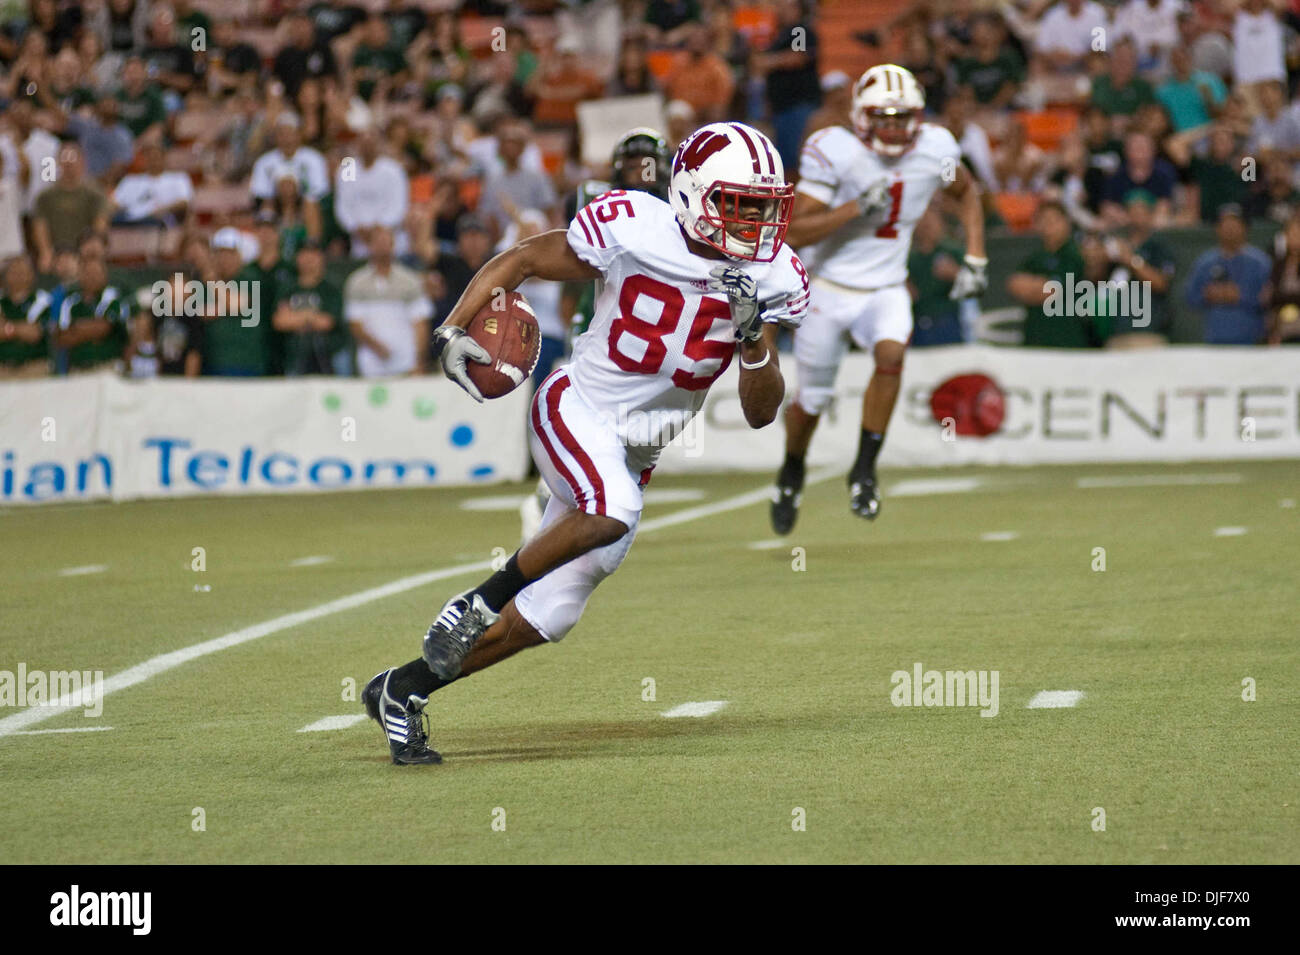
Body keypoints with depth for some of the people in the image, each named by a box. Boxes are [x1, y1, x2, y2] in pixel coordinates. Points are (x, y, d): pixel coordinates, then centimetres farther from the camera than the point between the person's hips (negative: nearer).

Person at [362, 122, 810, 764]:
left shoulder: (771, 277, -4)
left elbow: (760, 413, 0)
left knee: (546, 618, 2)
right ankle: (478, 602, -16)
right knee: (612, 510, -37)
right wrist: (453, 331, -15)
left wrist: (754, 338, -19)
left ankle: (401, 691, 18)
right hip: (576, 412, -5)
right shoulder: (631, 228, -16)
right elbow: (520, 261, -2)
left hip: (634, 451, 5)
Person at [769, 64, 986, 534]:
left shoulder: (933, 151, -9)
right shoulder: (835, 152, -20)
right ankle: (792, 471, 42)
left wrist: (974, 260, 5)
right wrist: (857, 208, -33)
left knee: (891, 354, -29)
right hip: (829, 288, -2)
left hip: (885, 291, 2)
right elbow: (794, 232, -23)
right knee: (813, 398, 10)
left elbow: (967, 192, 15)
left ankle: (864, 469, -16)